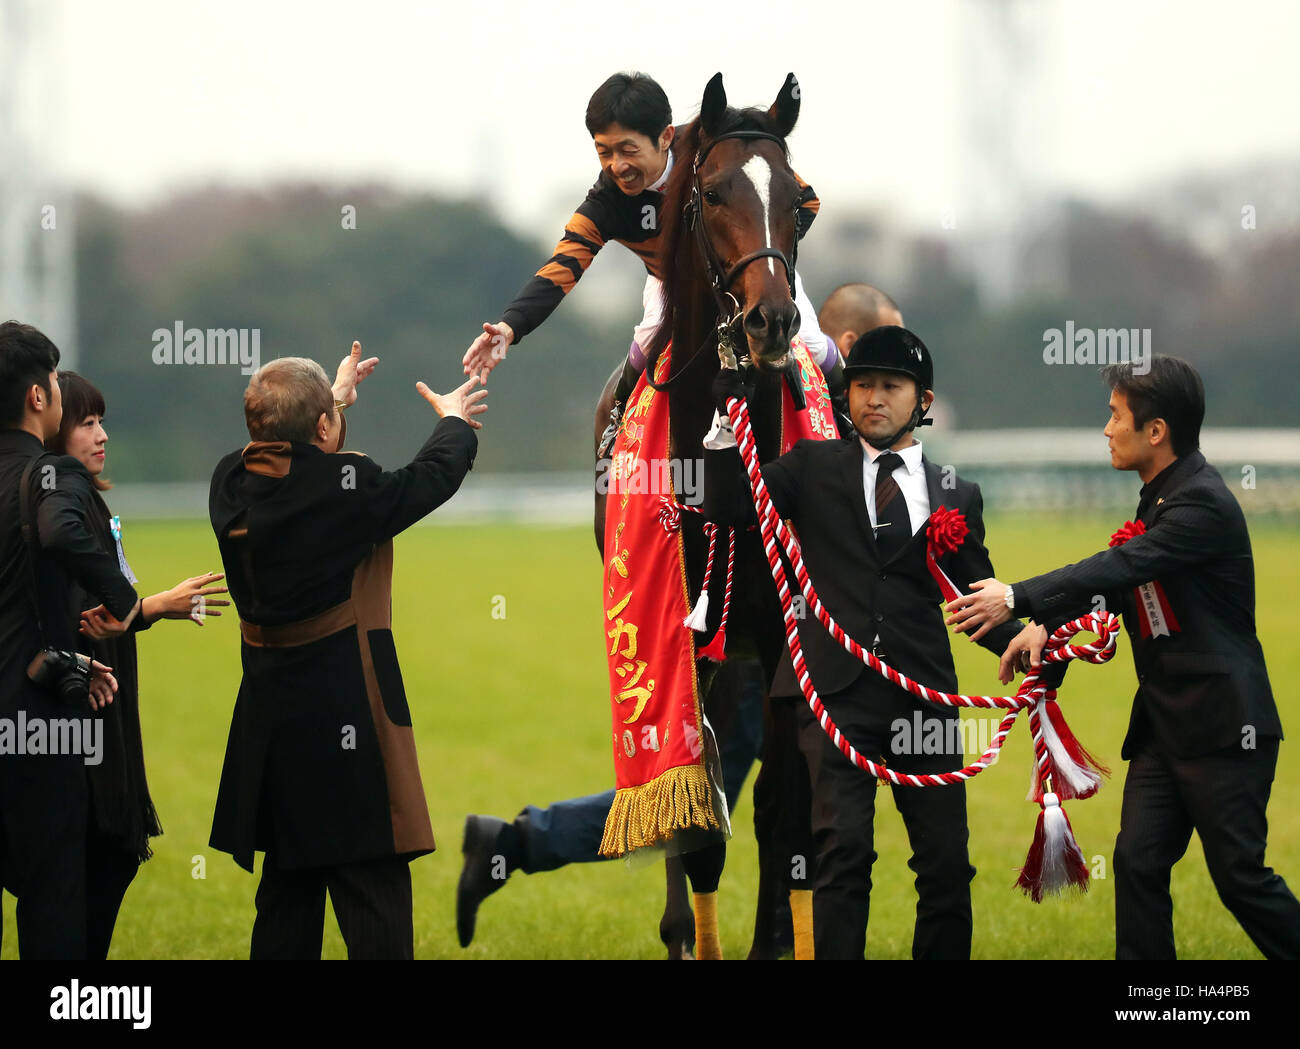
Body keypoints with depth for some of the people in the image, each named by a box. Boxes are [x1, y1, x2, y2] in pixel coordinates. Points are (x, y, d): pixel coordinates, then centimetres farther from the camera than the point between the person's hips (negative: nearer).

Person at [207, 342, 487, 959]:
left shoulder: (233, 484, 0)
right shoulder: (345, 486, -17)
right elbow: (431, 479, 0)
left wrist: (334, 396, 38)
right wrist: (453, 420, 22)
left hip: (269, 716, 7)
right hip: (344, 716, -7)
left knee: (287, 890, 16)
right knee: (372, 889, -6)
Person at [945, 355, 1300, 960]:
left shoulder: (1204, 505, -18)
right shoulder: (1158, 497, 13)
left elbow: (1121, 567, -27)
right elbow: (1118, 575, 16)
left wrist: (1018, 599, -30)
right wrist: (1045, 625, 0)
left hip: (1223, 727, -9)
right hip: (1165, 723, 9)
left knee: (1239, 875, -5)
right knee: (1138, 862, 1)